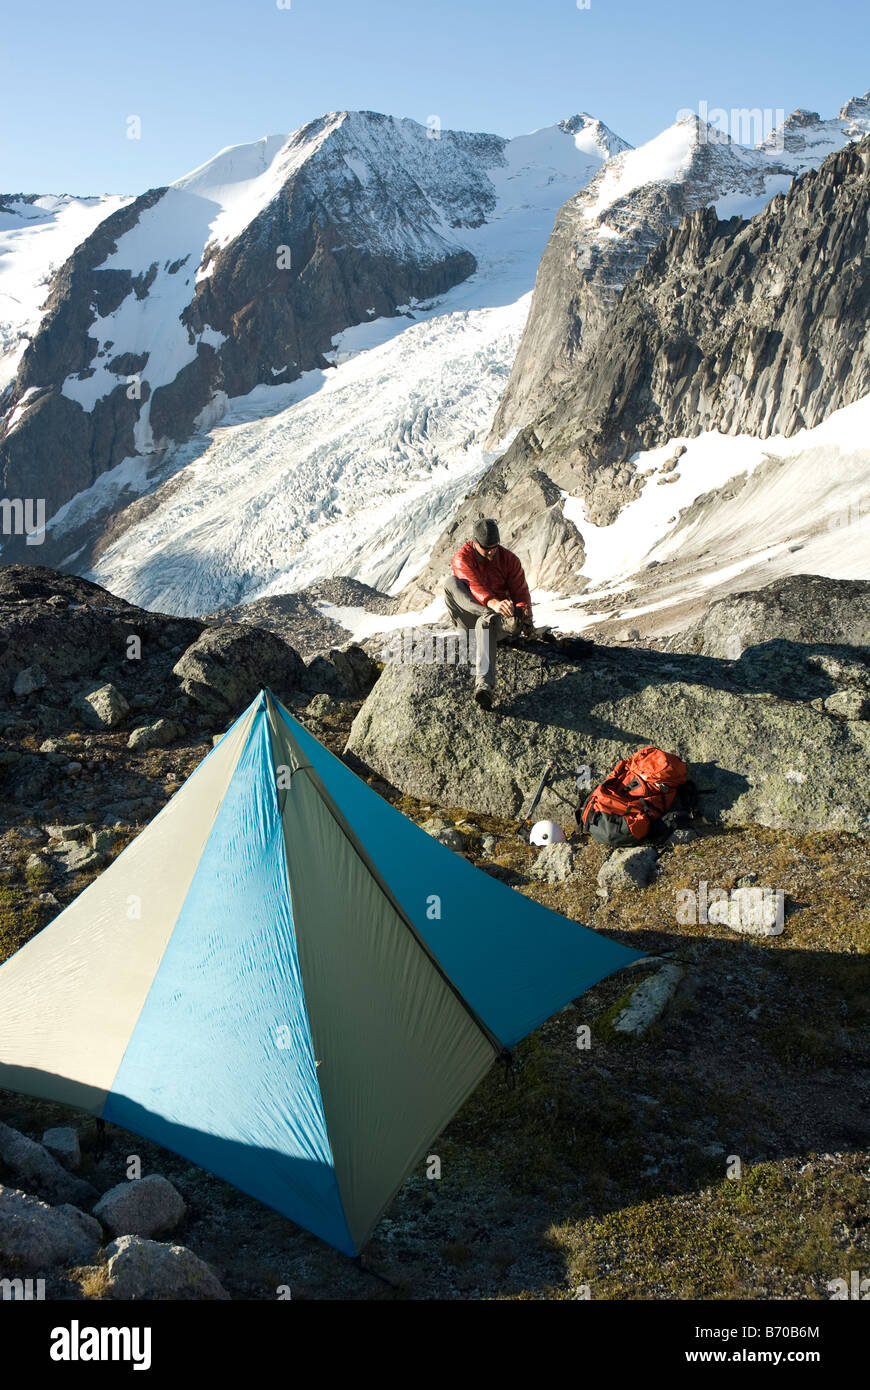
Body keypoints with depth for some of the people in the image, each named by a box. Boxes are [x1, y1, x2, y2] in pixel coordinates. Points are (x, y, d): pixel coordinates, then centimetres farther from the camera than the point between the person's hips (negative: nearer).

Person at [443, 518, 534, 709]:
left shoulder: (509, 559, 4)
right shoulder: (462, 558, -6)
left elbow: (520, 591, 0)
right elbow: (474, 586, -26)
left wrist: (524, 610, -25)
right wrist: (493, 603, -46)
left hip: (495, 615, 0)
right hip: (468, 620, 0)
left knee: (486, 623, -40)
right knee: (450, 582, -28)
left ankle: (484, 684, -61)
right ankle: (507, 621, -46)